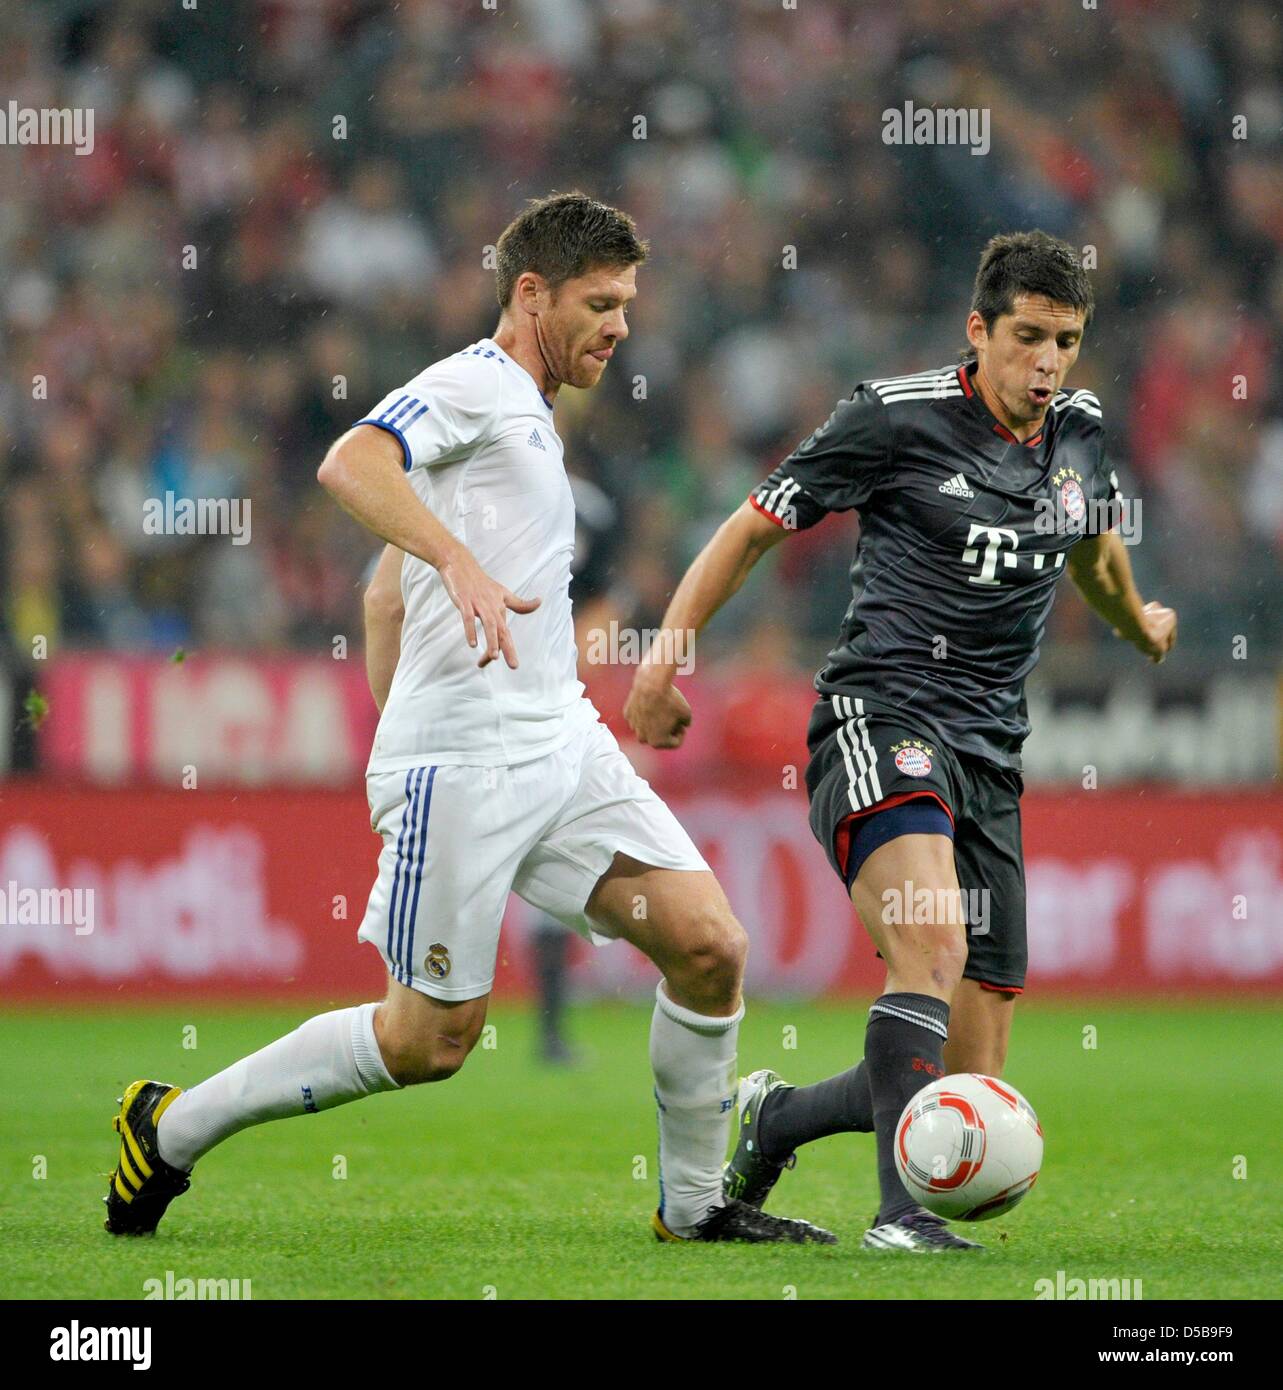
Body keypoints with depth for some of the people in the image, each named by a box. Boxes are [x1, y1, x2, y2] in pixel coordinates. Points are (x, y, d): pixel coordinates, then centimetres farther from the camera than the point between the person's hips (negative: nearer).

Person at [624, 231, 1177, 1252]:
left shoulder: (1079, 430, 12)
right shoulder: (897, 417, -5)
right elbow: (756, 526, 3)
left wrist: (1139, 624, 53)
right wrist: (665, 653, -5)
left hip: (989, 757, 6)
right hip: (880, 718, -6)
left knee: (972, 1087, 1)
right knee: (934, 943, -34)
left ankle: (774, 1118, 27)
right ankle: (903, 1215, -37)